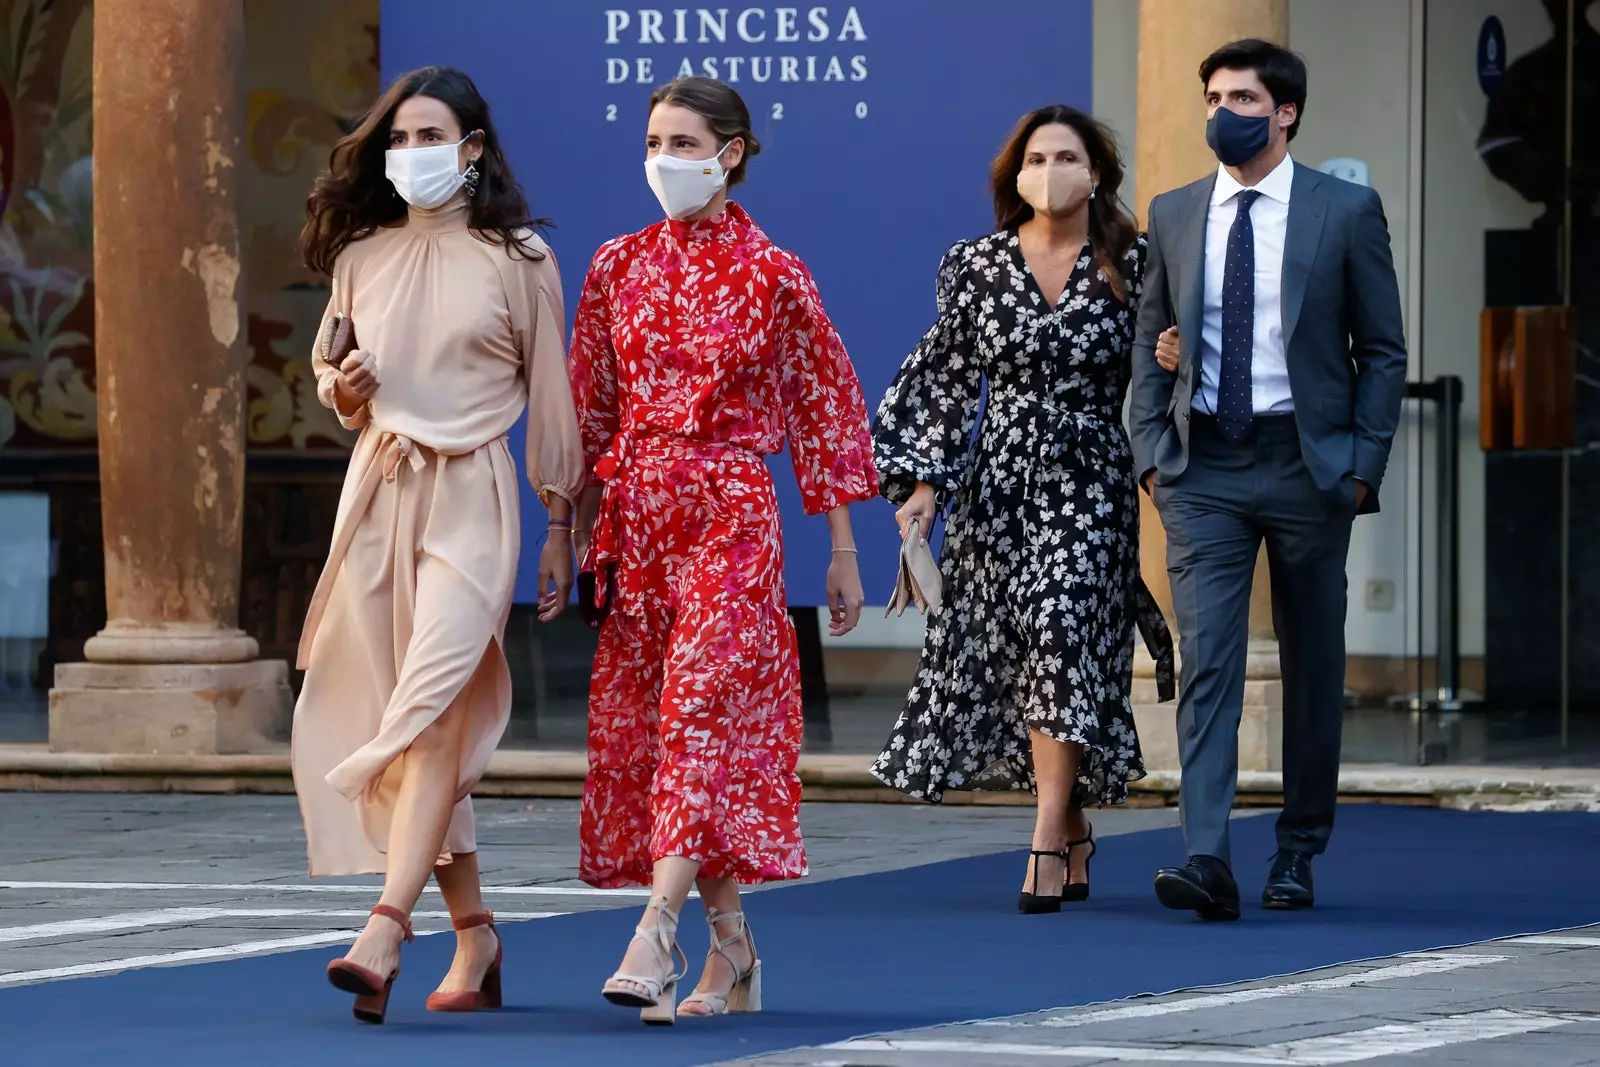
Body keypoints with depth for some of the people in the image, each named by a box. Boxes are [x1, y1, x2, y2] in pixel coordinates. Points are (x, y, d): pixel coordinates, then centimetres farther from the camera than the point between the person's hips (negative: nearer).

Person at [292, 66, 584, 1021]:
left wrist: (560, 527, 3)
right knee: (411, 719, 5)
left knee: (431, 711, -18)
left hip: (470, 497, -5)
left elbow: (551, 397, 4)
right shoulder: (362, 256, 11)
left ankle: (383, 940, -28)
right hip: (378, 489, 5)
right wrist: (341, 390, -1)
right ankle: (475, 937, 16)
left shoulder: (517, 260, 0)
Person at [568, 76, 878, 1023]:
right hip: (635, 516, 5)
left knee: (701, 713, -16)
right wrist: (571, 533, 11)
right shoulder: (619, 267, 9)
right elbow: (589, 412, 14)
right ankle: (733, 951, 12)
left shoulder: (773, 276, -2)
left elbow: (827, 410, 1)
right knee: (638, 723, 3)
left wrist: (844, 550, 1)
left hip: (730, 516, -5)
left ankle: (656, 937, -25)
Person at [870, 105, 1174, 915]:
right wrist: (925, 479, 0)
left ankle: (1048, 847, -17)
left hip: (1089, 482, -3)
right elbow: (948, 382, 7)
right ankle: (1073, 833, 21)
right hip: (999, 479, 3)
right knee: (1004, 654, 3)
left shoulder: (1131, 267, 1)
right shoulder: (977, 266, 6)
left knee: (1062, 635, -16)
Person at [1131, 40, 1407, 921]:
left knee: (1313, 664, 7)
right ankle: (1207, 859, -19)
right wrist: (1152, 450, 4)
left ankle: (1299, 851, 20)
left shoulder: (1346, 212, 0)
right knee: (1206, 659, -11)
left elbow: (1382, 348, 2)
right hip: (1203, 467, 1)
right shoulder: (1173, 214, 8)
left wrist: (1363, 463, -5)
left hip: (1306, 462, -1)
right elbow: (1150, 341, 14)